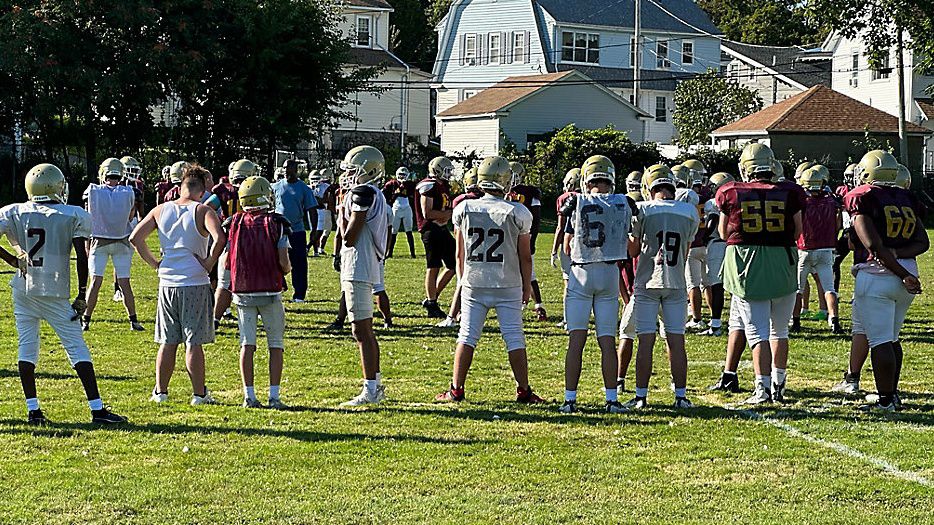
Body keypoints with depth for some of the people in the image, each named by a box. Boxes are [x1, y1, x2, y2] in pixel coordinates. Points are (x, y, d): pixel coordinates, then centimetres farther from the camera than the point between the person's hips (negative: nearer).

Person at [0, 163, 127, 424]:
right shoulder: (73, 215, -3)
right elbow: (81, 257, -8)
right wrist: (82, 295, -1)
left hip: (24, 289, 3)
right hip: (55, 293, -3)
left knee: (27, 348, 10)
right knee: (77, 348, 1)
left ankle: (33, 409, 7)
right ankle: (97, 408, -1)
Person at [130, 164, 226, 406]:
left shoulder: (161, 210, 5)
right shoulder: (203, 211, -8)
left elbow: (135, 238, 5)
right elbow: (219, 239, -24)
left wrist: (154, 263, 11)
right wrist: (209, 262, -10)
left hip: (167, 284, 4)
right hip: (195, 284, -4)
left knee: (168, 342, 13)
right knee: (194, 343, 2)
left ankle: (160, 391, 19)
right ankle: (199, 393, 8)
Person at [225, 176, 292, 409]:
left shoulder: (233, 224, 2)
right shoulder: (276, 224, -6)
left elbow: (226, 263, 2)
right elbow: (283, 262, -10)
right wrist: (287, 269, 13)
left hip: (242, 291, 3)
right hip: (270, 291, -3)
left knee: (247, 344, 8)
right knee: (276, 344, 6)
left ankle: (249, 396, 7)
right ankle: (274, 396, 2)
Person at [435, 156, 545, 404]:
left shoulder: (464, 209, -1)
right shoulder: (517, 213, -7)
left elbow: (460, 254, 7)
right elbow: (525, 256, -1)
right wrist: (527, 286, 12)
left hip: (474, 284, 2)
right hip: (508, 285, -2)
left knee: (467, 337, 7)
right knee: (514, 339, 3)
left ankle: (456, 390, 7)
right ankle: (523, 390, 6)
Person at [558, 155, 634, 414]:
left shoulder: (576, 203, -5)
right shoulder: (624, 204, -1)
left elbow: (567, 248, 3)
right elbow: (629, 246, 6)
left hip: (580, 274, -1)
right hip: (610, 274, 1)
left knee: (576, 340, 1)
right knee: (607, 342, 6)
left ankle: (570, 399, 0)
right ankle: (612, 399, 6)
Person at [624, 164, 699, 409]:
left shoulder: (643, 210, -7)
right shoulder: (690, 212, 2)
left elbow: (633, 249, 2)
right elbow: (686, 251, 12)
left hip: (647, 282, -2)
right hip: (676, 283, 2)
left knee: (646, 341, 0)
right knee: (676, 340, 5)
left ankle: (641, 396, 3)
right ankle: (681, 396, 8)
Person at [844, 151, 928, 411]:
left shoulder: (862, 199, -8)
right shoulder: (907, 199, 12)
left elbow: (874, 246, -16)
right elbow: (923, 242, 6)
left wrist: (903, 275, -13)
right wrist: (899, 254, -9)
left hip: (876, 275, -7)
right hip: (907, 273, 7)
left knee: (880, 340, -4)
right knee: (892, 338, 19)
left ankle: (886, 401, -4)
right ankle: (893, 394, 26)